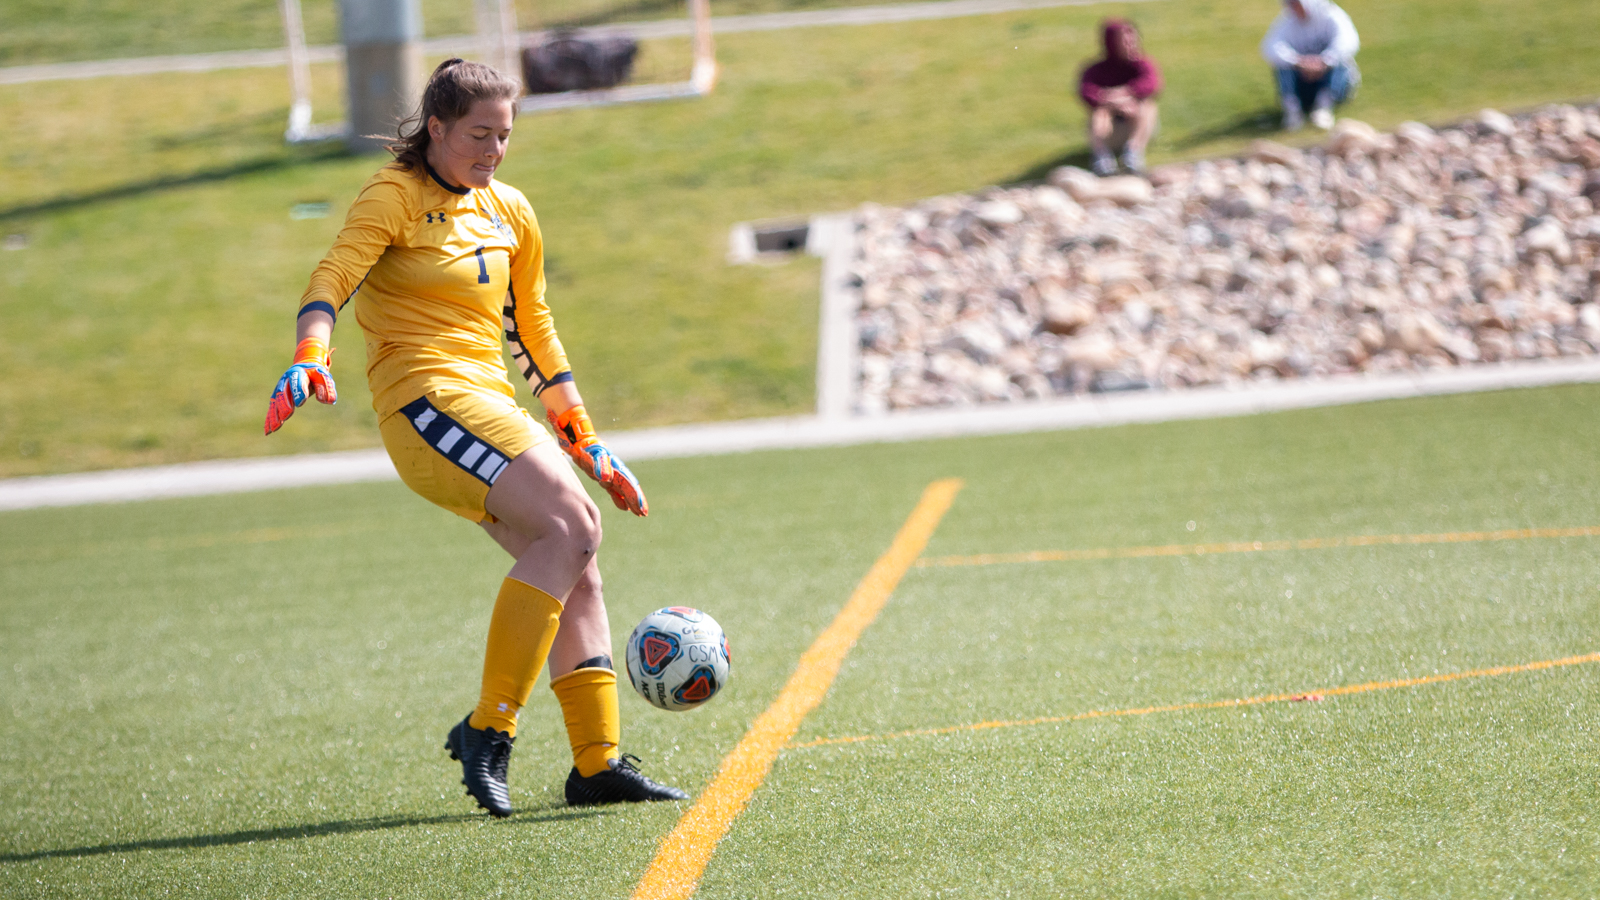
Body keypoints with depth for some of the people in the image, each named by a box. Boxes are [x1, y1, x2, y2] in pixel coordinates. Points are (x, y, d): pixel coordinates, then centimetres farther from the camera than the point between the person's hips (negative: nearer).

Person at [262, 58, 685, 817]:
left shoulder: (507, 213, 18)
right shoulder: (396, 196, -4)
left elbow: (532, 330, 26)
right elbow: (334, 277, -19)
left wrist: (586, 446, 26)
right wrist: (309, 357, -39)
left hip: (491, 408, 8)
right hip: (428, 399, -8)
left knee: (576, 570, 3)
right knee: (571, 528, -22)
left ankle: (598, 763, 8)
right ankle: (488, 728, -21)